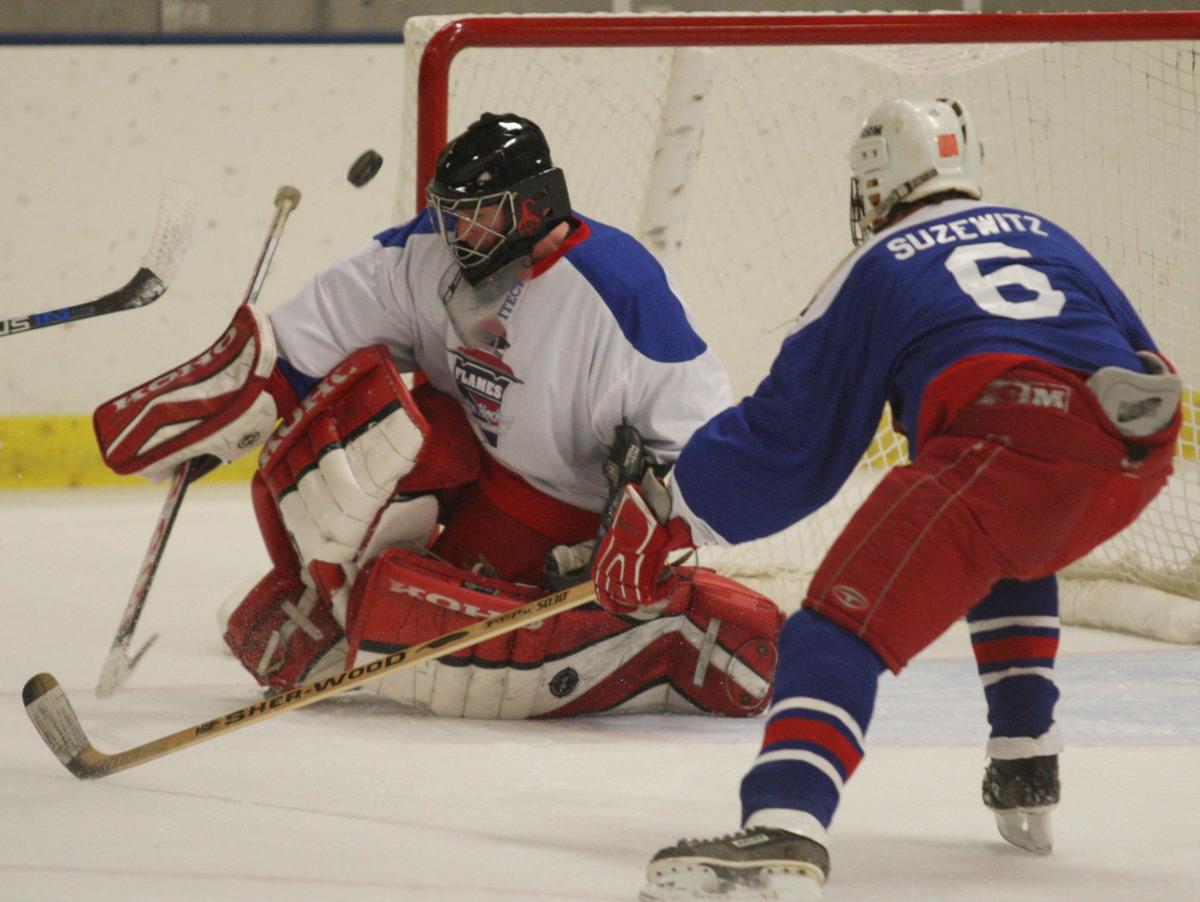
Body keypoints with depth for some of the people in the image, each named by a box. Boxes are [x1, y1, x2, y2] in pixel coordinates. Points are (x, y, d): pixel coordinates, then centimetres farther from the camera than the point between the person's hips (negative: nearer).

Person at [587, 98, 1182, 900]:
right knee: (1013, 555, 39)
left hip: (1008, 442, -6)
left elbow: (790, 439, 17)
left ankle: (784, 835, -41)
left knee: (845, 622, -15)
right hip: (1138, 456, 6)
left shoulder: (876, 269, 20)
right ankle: (1027, 781, 30)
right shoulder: (1043, 235, 34)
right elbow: (1139, 358, 38)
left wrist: (668, 517, 25)